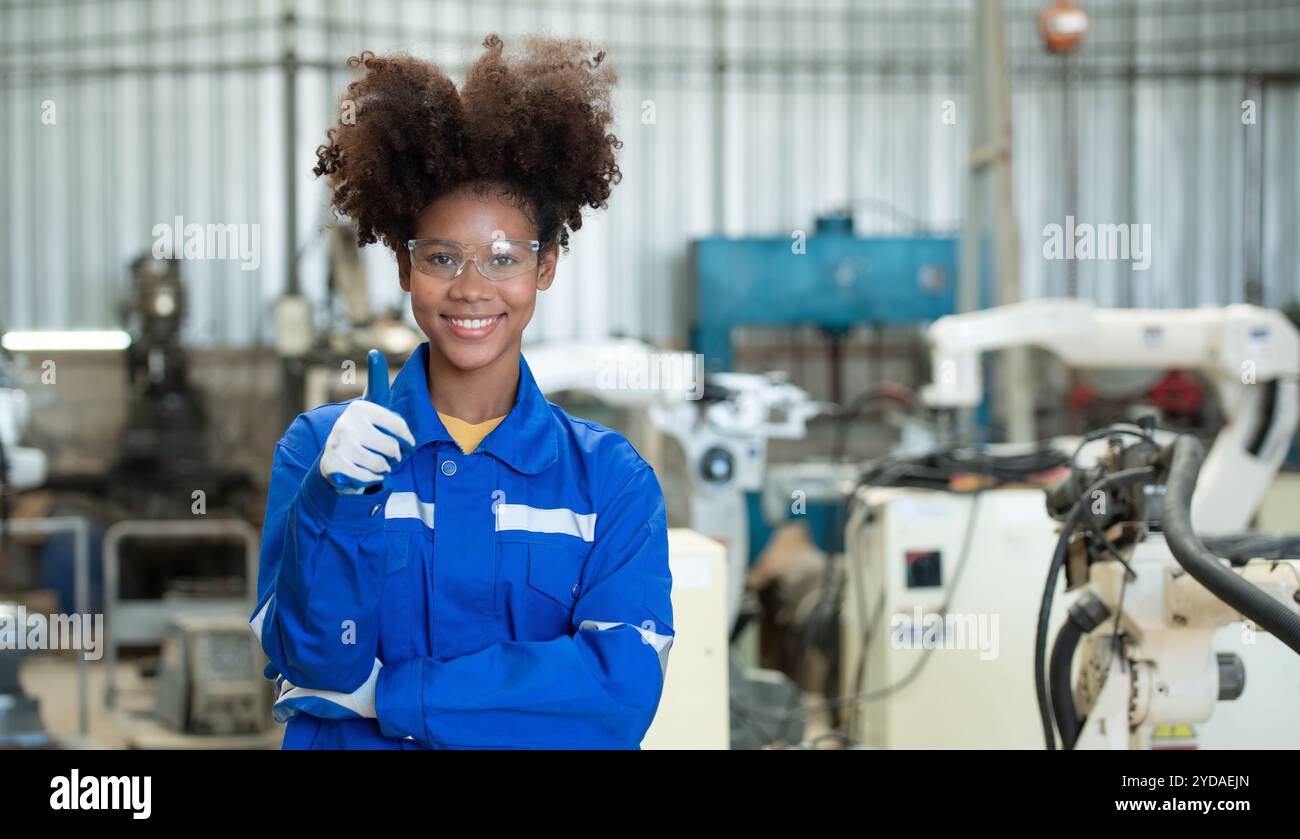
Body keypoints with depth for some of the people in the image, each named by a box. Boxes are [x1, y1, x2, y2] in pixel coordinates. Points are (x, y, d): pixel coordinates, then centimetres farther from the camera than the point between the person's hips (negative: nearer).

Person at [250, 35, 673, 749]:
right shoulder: (319, 445, 4)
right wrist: (335, 501, -18)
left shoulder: (610, 476, 2)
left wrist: (384, 694, -9)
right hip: (348, 744, 0)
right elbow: (317, 663, -3)